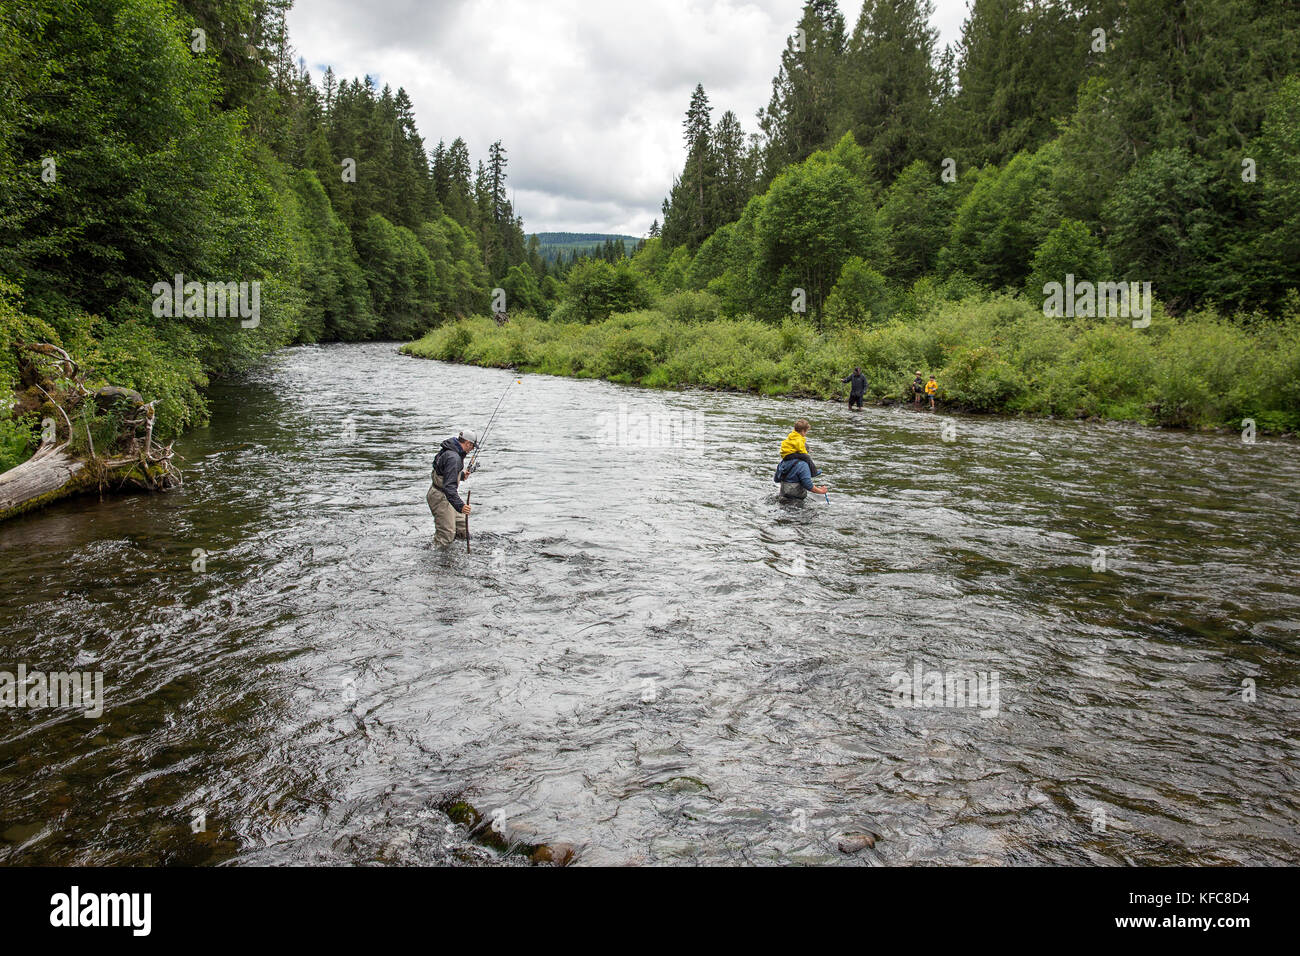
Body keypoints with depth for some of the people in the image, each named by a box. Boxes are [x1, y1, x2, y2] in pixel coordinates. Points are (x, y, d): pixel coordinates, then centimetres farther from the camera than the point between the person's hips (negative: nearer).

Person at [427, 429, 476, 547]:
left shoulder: (452, 451, 7)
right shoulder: (453, 457, -26)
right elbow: (449, 486, -34)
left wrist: (461, 475, 20)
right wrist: (460, 505, -41)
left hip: (446, 496, 11)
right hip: (440, 497, -11)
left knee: (461, 527, 16)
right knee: (446, 534, -8)